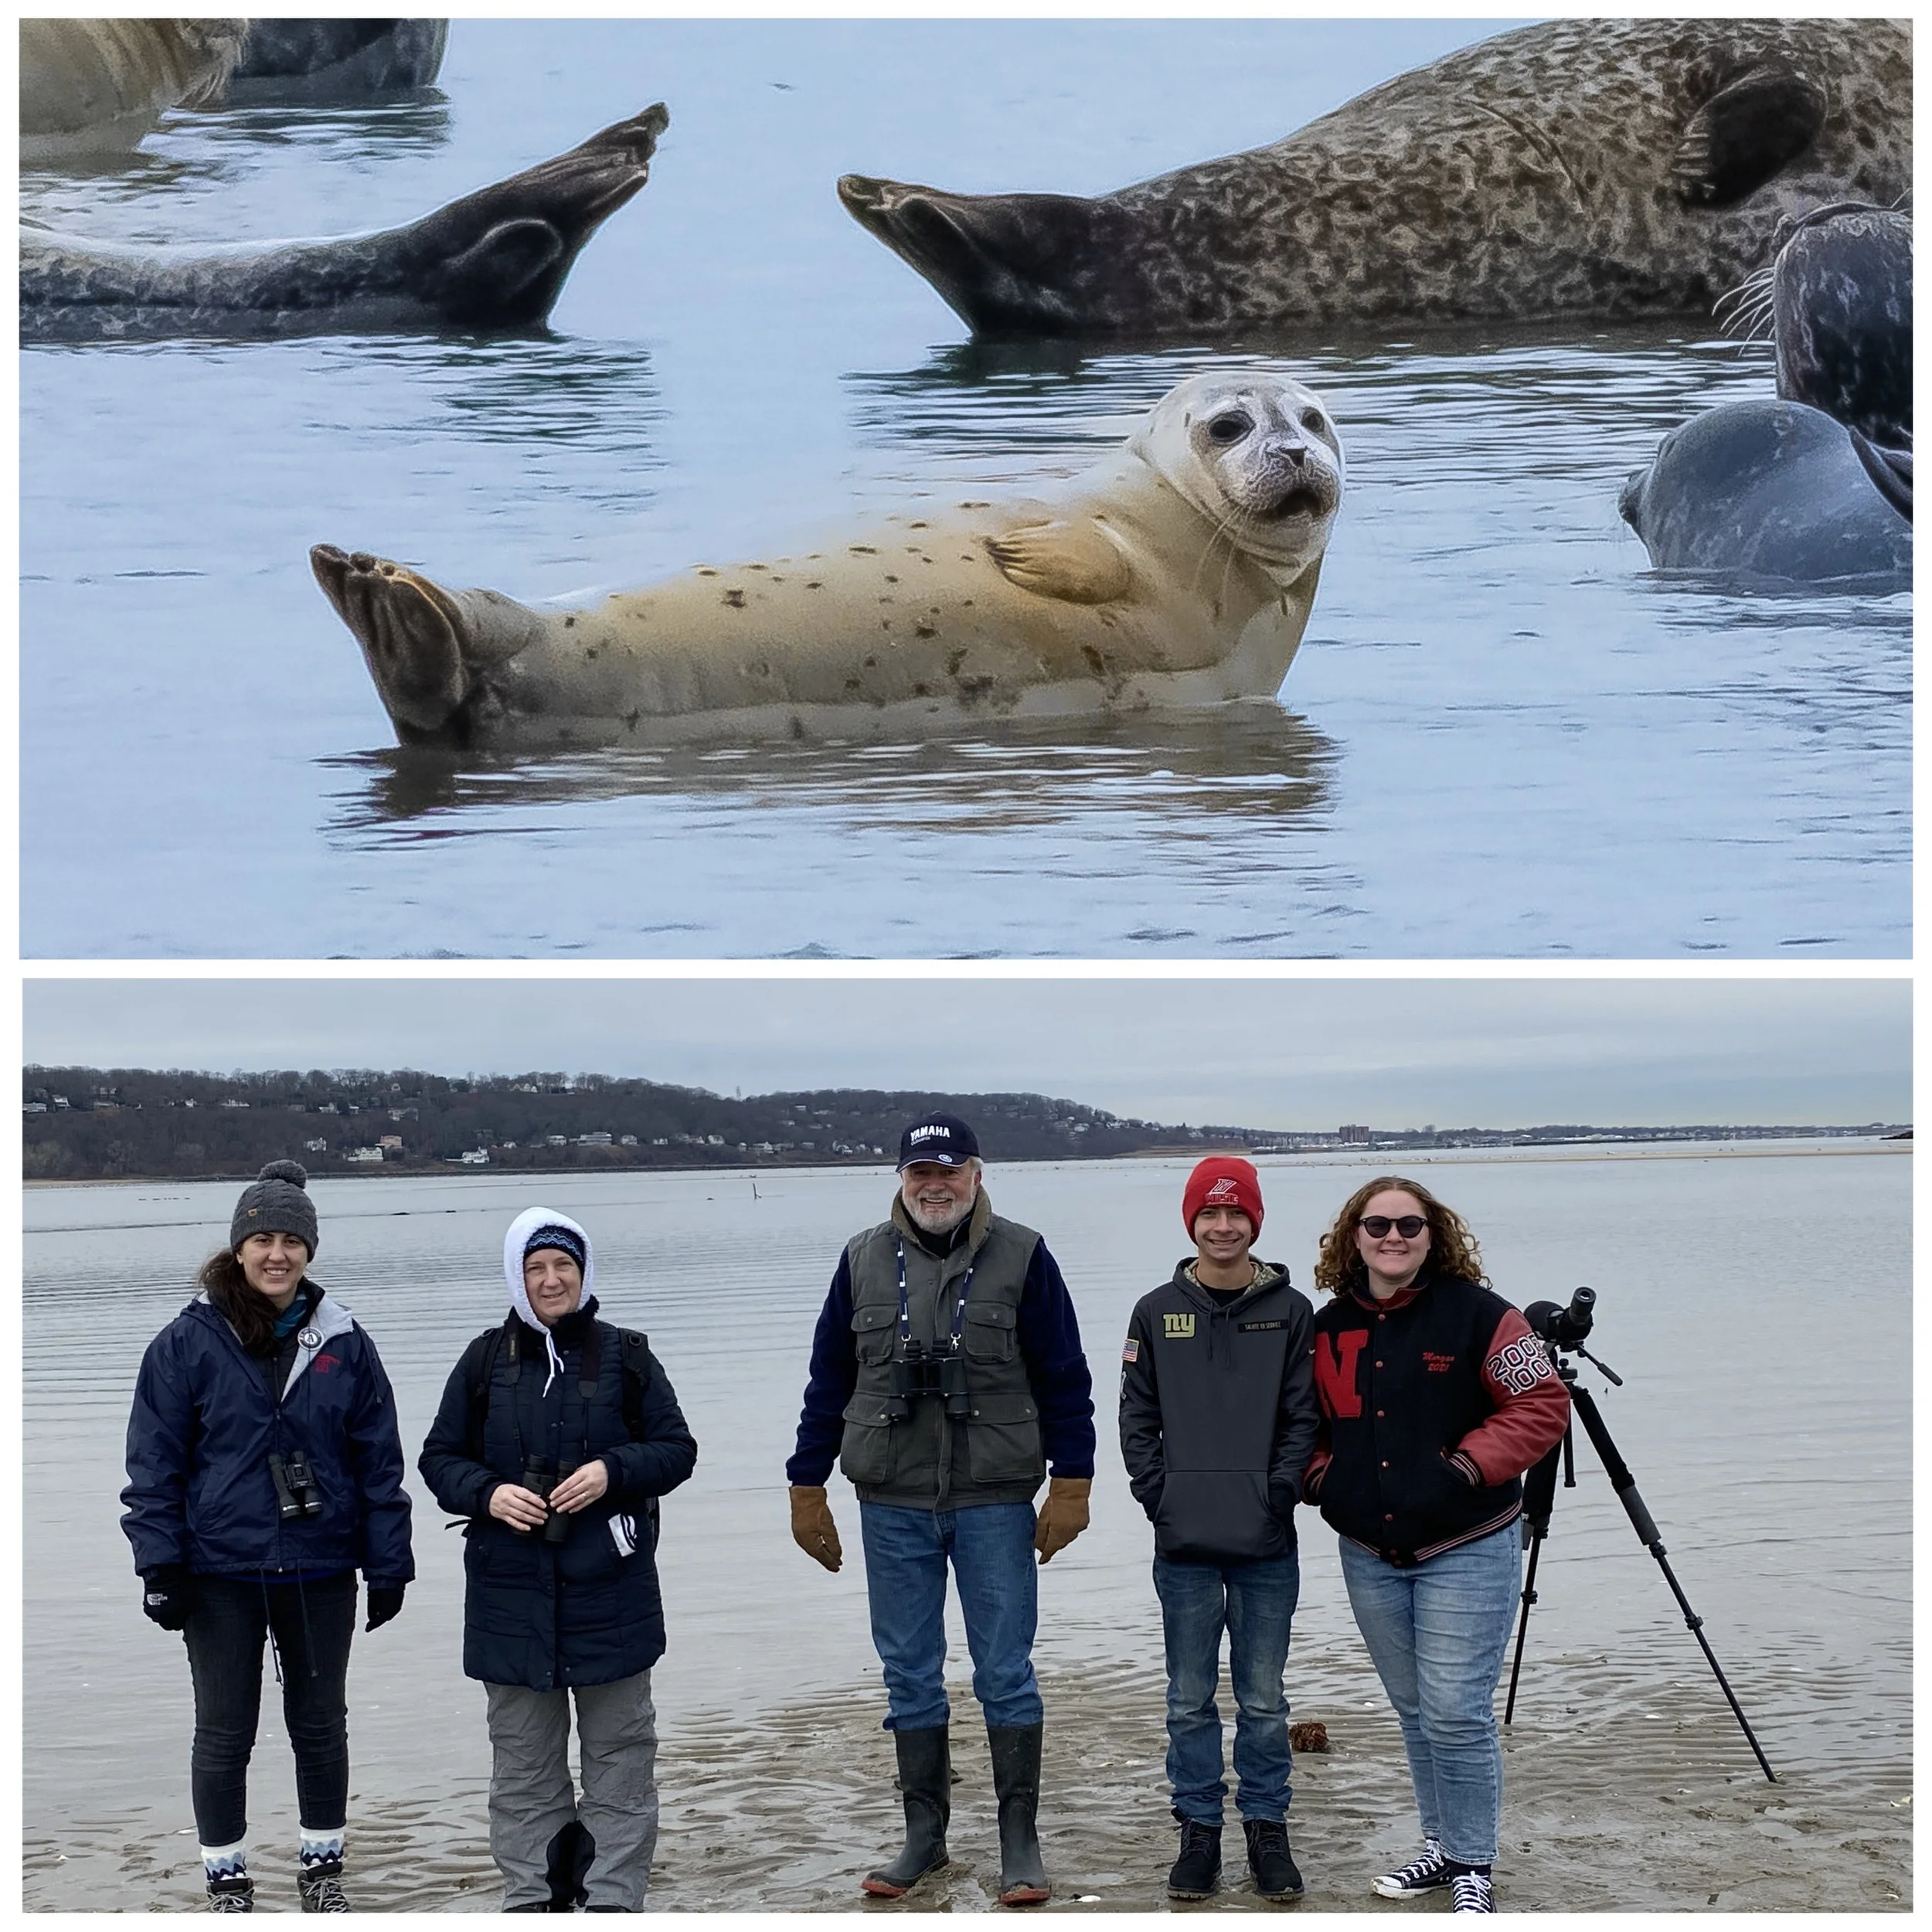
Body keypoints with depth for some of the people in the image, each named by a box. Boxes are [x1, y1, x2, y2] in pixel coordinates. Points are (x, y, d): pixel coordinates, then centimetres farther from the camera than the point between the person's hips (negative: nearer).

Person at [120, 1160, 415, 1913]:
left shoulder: (343, 1343, 0)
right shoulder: (188, 1342, -6)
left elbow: (379, 1461, 4)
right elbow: (153, 1463, -4)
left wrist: (388, 1566, 1)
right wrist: (160, 1567, -9)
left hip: (321, 1572, 2)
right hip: (220, 1574, -2)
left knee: (321, 1724, 13)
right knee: (224, 1734, 7)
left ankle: (323, 1868, 28)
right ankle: (226, 1881, 20)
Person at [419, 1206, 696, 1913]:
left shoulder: (625, 1356, 2)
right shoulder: (485, 1361, 4)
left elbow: (677, 1449, 4)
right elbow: (440, 1457, 8)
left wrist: (612, 1471, -13)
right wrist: (487, 1493, -11)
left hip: (609, 1587, -1)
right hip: (512, 1588, 1)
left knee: (619, 1748, 3)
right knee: (522, 1752, 7)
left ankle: (613, 1895, 9)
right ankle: (531, 1893, 15)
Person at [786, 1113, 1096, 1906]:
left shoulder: (1020, 1257, -1)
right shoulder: (864, 1261, 6)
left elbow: (1065, 1380, -1)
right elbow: (828, 1382, 11)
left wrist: (1070, 1487, -6)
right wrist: (808, 1489, 9)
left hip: (996, 1503, -3)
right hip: (893, 1505, 3)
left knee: (1006, 1673, 1)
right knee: (909, 1676, 9)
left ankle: (1020, 1842, 9)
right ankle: (924, 1833, 19)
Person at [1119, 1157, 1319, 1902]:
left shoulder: (1289, 1310, 2)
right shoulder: (1158, 1312, 4)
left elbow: (1304, 1415, 2)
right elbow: (1136, 1416, 5)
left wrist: (1282, 1489, -10)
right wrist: (1157, 1496, -6)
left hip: (1267, 1543, -1)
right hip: (1184, 1544, 1)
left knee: (1263, 1700, 7)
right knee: (1190, 1700, 8)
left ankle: (1267, 1829, 18)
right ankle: (1199, 1831, 17)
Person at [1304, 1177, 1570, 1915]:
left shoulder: (1476, 1314, -9)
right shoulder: (1330, 1329, 7)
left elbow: (1543, 1405, -10)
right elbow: (1314, 1423, 21)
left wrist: (1469, 1466, -16)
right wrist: (1320, 1476, 3)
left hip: (1466, 1550, -5)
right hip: (1370, 1555, 5)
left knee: (1455, 1713, -8)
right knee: (1414, 1711, 15)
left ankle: (1472, 1868, 3)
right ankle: (1441, 1845, 29)